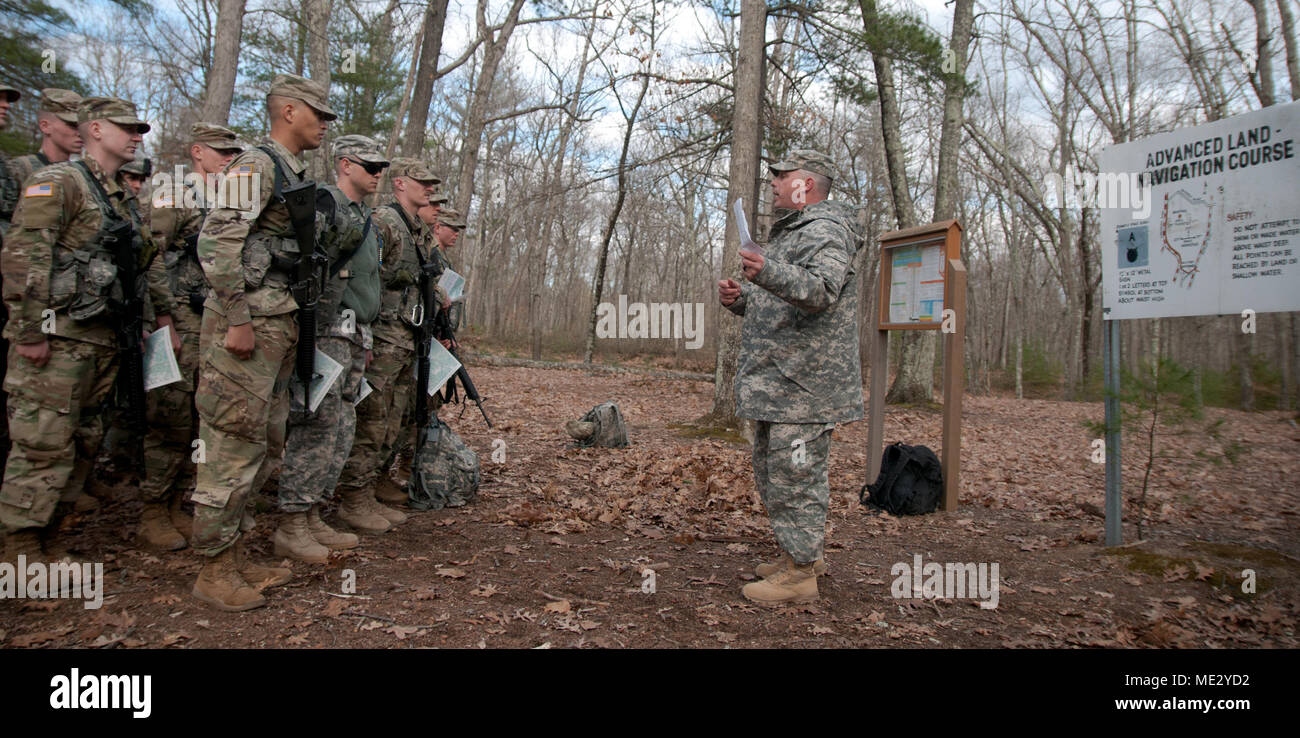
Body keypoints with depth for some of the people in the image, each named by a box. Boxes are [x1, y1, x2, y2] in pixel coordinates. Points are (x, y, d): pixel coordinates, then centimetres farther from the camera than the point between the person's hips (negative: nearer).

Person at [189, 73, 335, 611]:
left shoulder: (294, 176, 21)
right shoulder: (256, 165, -7)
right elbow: (216, 241, -18)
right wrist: (237, 320, -21)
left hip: (280, 325, 10)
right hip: (248, 321, -10)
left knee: (264, 447, 13)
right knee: (233, 445, -5)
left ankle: (234, 554, 24)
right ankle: (214, 570, 5)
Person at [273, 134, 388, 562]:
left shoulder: (365, 218, 23)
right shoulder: (322, 203, -6)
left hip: (354, 337, 10)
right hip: (326, 331, -10)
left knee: (342, 431, 9)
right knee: (317, 426, -10)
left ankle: (311, 517, 17)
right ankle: (292, 526, -4)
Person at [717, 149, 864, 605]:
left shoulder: (826, 230, -10)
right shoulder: (791, 232, 24)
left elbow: (821, 290, -29)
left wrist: (770, 273, -46)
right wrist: (740, 298, 9)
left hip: (804, 380, -11)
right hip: (776, 379, 11)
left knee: (794, 473, -7)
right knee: (771, 471, 17)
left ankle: (799, 572, 2)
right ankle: (804, 554, 29)